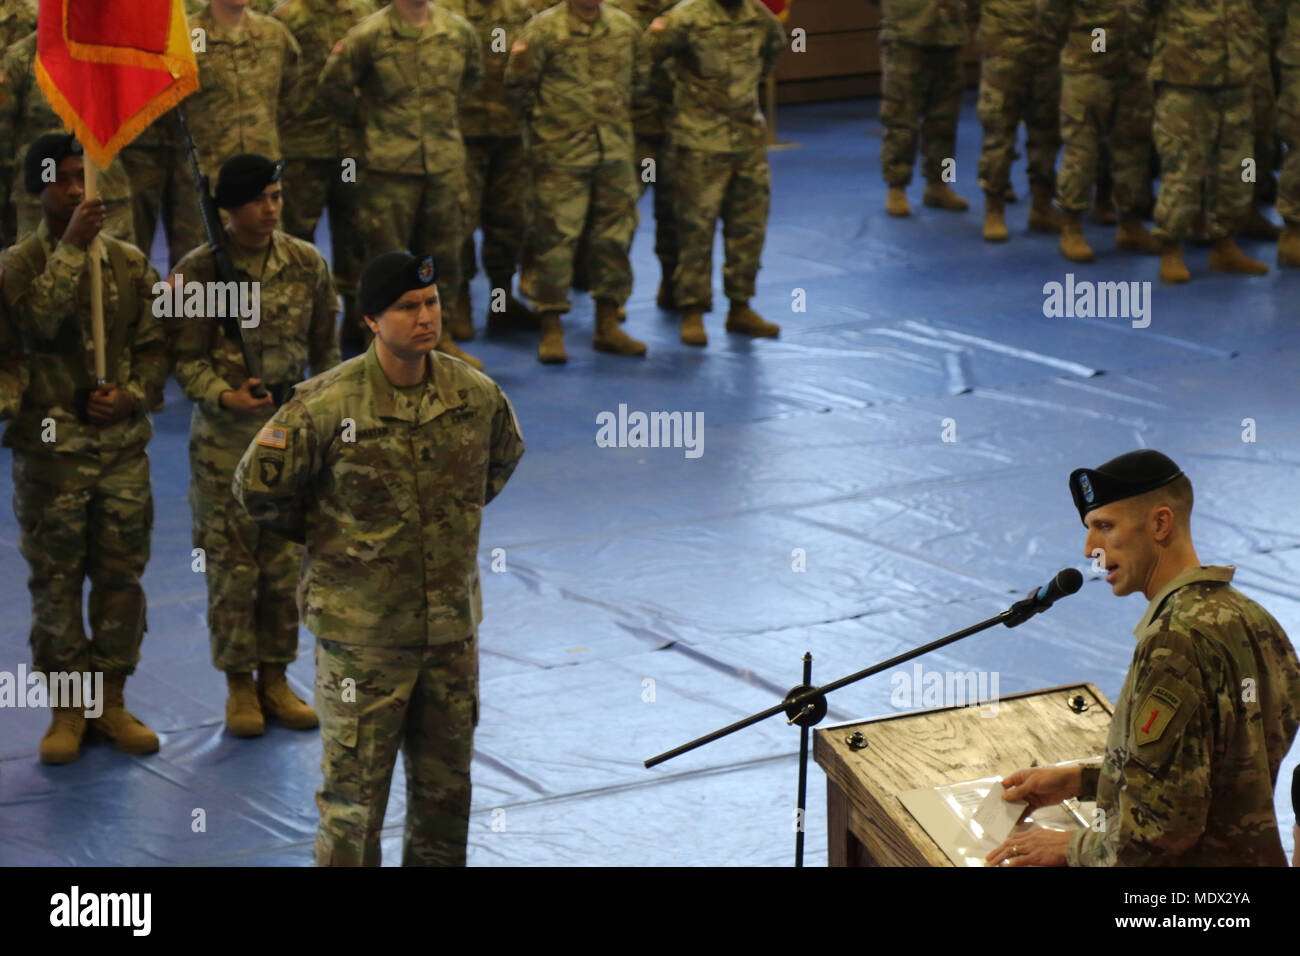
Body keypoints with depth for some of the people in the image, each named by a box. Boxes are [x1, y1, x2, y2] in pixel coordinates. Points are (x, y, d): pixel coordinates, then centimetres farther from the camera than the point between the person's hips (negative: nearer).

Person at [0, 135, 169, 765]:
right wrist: (71, 247, -25)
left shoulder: (129, 263, 6)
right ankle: (67, 709, 13)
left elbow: (154, 346, 8)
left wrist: (131, 396, -9)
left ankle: (112, 701, 19)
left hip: (122, 447, 3)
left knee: (121, 577, 7)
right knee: (55, 581, 3)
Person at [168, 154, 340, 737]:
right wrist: (225, 397, -24)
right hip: (224, 434, -3)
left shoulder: (307, 265, 2)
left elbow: (325, 351, 10)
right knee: (231, 563, 1)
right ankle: (239, 685, 13)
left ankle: (275, 678, 20)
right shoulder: (197, 273, -8)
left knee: (287, 559, 7)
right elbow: (186, 360, -6)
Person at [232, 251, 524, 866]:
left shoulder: (476, 396, -3)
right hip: (361, 630, -4)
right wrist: (330, 536, 4)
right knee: (354, 792, 2)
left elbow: (503, 461, 20)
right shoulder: (325, 405, -16)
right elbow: (258, 487, -5)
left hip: (451, 627, 4)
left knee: (445, 786, 15)